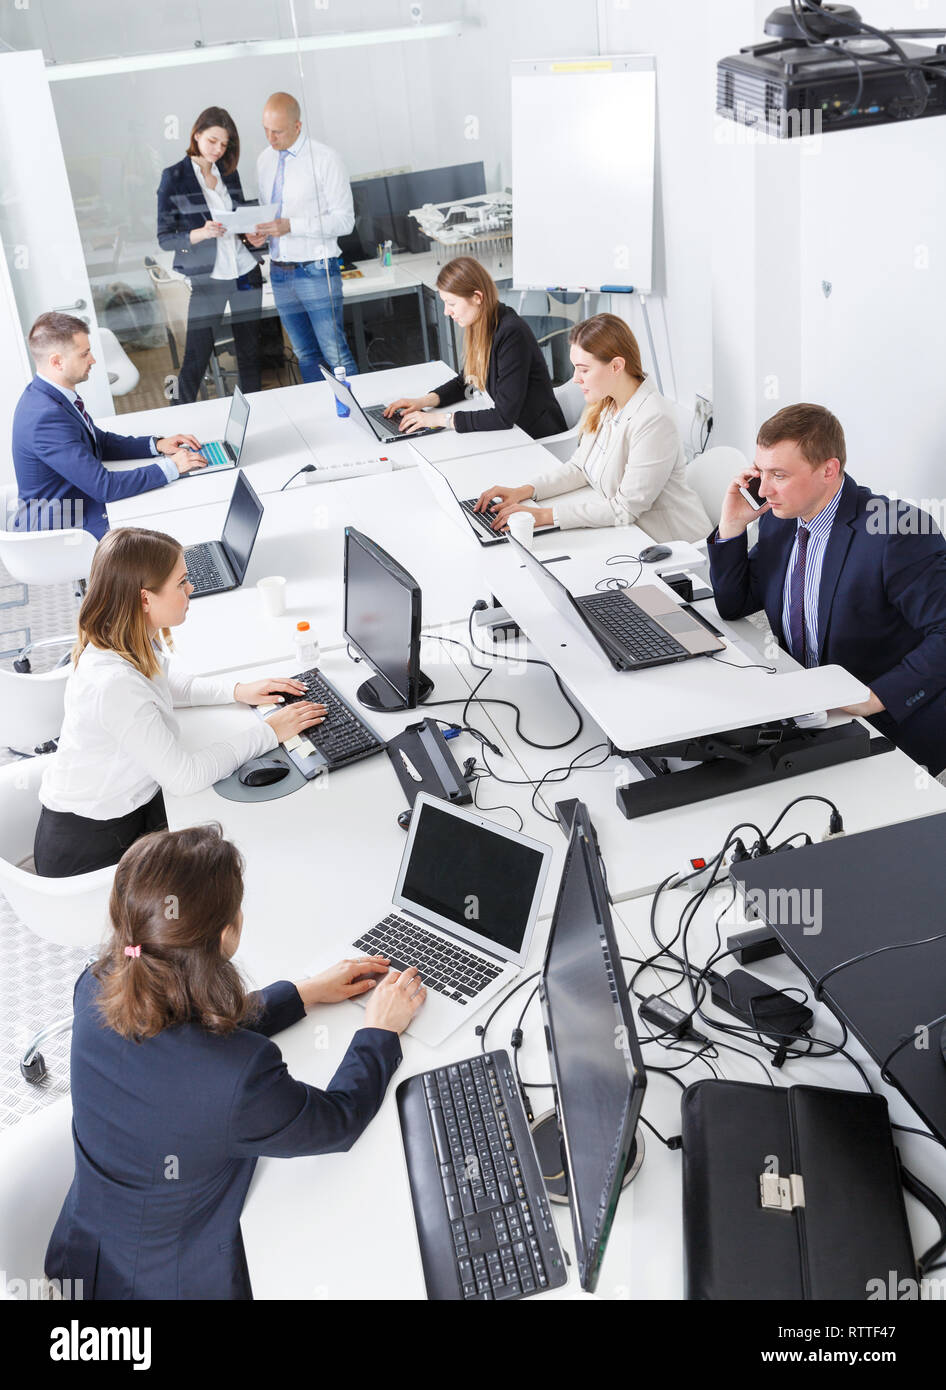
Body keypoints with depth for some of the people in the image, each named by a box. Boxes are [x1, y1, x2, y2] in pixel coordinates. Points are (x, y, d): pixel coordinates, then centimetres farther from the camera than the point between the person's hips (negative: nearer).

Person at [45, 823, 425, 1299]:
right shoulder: (239, 1078, -39)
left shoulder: (94, 992, -19)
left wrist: (305, 991, 9)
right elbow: (339, 1122, -17)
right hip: (174, 1282, -6)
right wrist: (380, 1030, -2)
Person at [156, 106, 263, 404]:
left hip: (245, 273, 5)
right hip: (204, 279, -5)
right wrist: (200, 234, -23)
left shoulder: (229, 173, 11)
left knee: (250, 351, 10)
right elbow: (164, 237, -6)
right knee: (196, 357, -4)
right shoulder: (174, 177, -4)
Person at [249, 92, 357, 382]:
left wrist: (291, 226, -21)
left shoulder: (325, 159, -9)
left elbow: (345, 220, -12)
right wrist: (258, 232, -3)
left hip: (315, 269, -6)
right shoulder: (264, 160, 10)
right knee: (305, 356, 12)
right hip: (279, 271, 6)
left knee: (336, 355, -8)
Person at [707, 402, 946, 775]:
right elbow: (734, 607, 12)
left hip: (892, 733, -7)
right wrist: (731, 527, -1)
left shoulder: (898, 533, -21)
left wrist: (874, 697, -29)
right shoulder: (778, 519, 4)